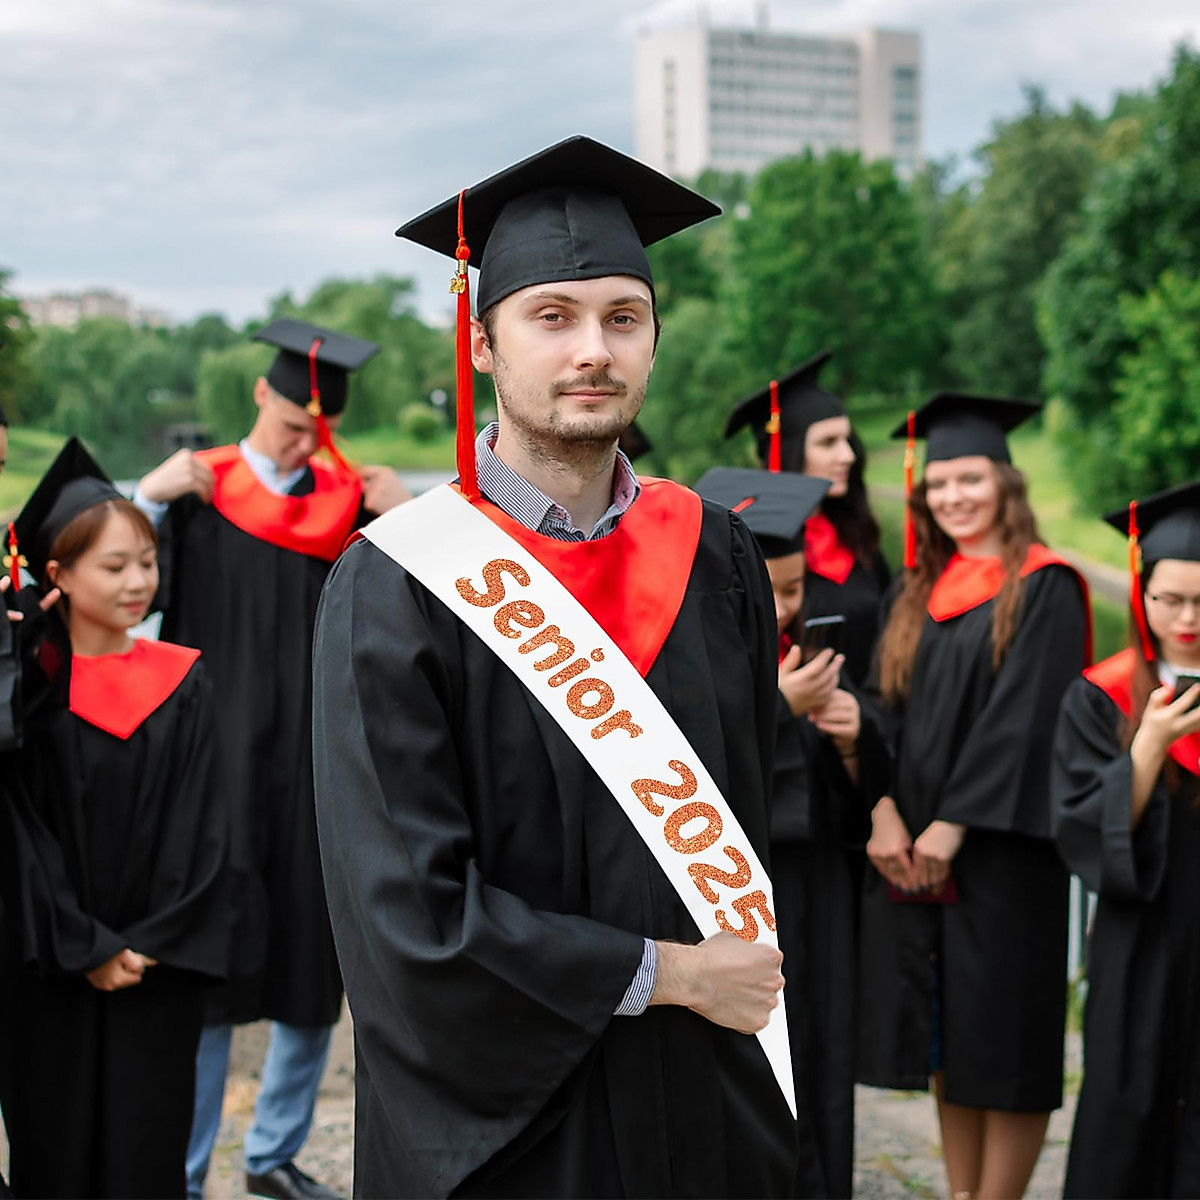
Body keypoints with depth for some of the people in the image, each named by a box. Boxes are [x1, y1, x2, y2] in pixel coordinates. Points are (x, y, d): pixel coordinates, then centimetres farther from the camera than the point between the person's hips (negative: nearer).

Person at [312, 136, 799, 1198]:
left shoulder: (712, 556, 1)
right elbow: (409, 909, -18)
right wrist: (666, 974, -13)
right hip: (500, 1111, -4)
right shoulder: (395, 587, -13)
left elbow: (747, 815, 10)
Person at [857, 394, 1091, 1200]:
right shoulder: (918, 595, 14)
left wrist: (953, 826, -17)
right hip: (913, 847, 6)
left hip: (1002, 841, -6)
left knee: (1002, 1042, -1)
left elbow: (1025, 717, -13)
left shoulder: (1043, 589, -5)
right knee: (946, 1042, 10)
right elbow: (887, 707, 7)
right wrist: (885, 813, -8)